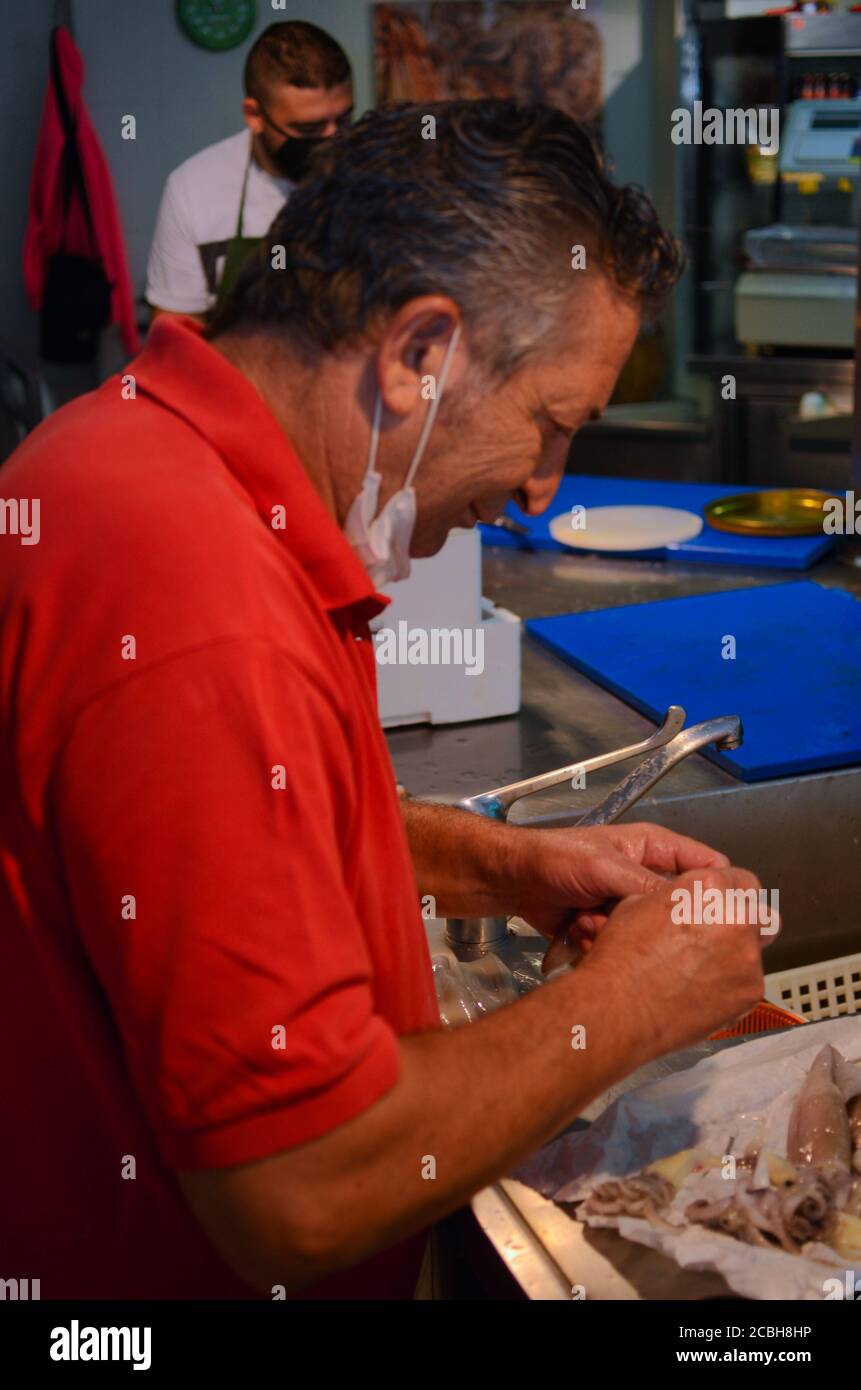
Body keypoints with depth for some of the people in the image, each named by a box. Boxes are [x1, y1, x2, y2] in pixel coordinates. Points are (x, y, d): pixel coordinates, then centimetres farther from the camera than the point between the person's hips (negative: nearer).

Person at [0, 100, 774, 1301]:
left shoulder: (145, 450, 0)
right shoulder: (198, 611, -33)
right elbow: (305, 1197, -31)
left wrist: (499, 867, 4)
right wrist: (626, 1002, -18)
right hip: (157, 1271, -9)